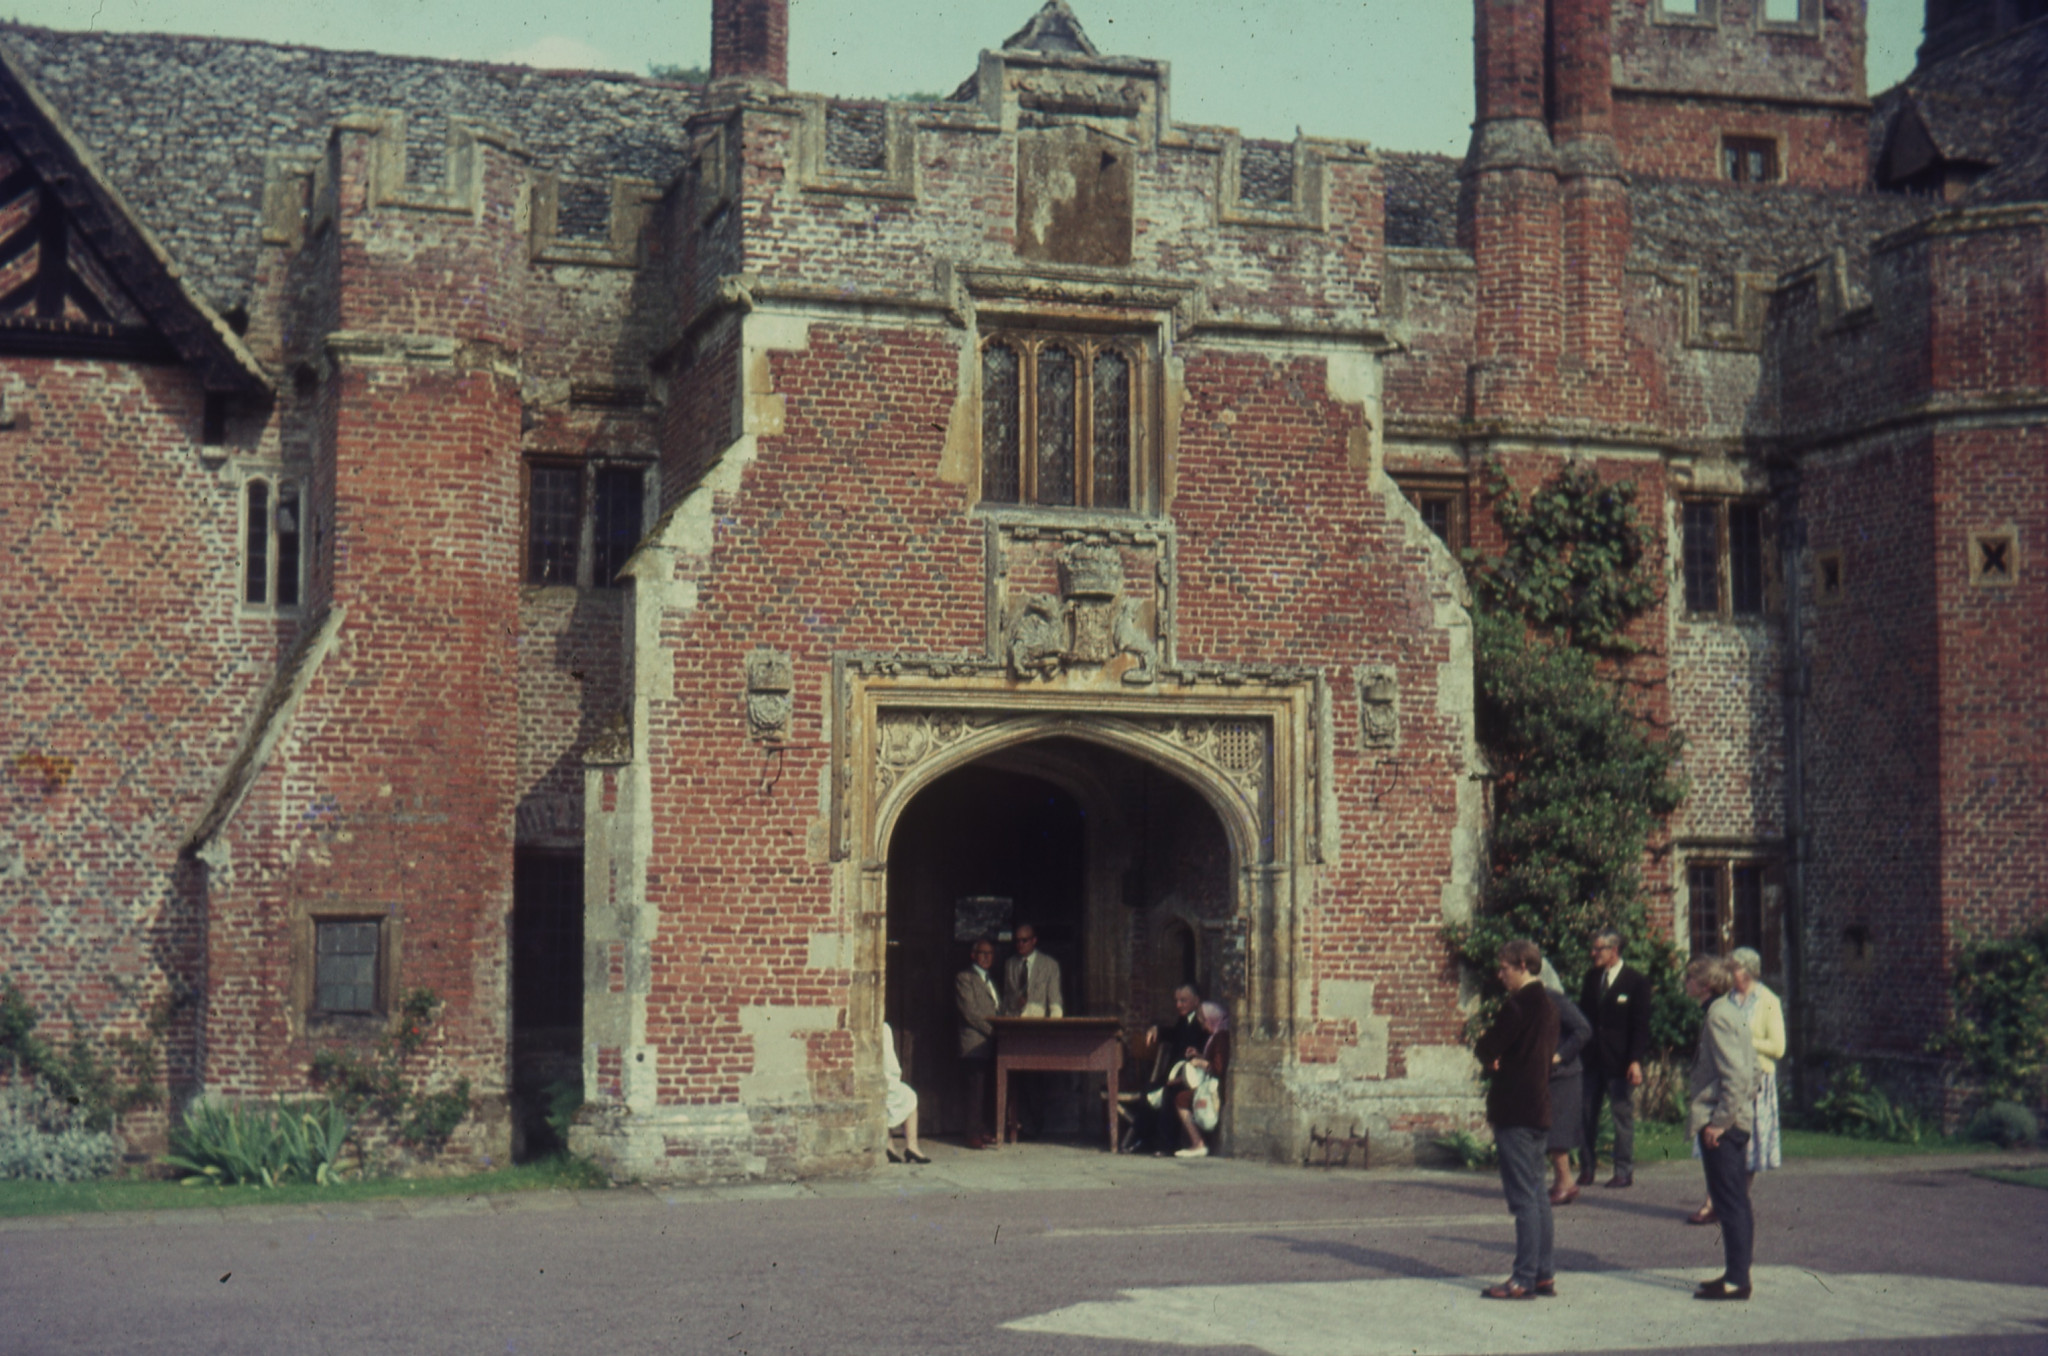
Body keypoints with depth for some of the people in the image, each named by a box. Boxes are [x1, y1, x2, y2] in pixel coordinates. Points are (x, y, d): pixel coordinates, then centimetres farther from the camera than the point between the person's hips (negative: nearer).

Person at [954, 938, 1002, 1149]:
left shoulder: (991, 980, 24)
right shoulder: (963, 979, -1)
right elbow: (970, 1012, -10)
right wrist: (992, 1030, -14)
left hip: (992, 1044, 7)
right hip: (975, 1044, -7)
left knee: (987, 1091, 6)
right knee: (977, 1090, -9)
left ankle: (983, 1132, 12)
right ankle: (974, 1136, -7)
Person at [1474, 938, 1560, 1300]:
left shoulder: (1519, 1005, -15)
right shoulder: (1547, 1005, 14)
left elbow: (1487, 1049, -15)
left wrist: (1486, 1055, 8)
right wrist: (1498, 1059, 8)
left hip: (1515, 1113, -9)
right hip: (1539, 1109, 9)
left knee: (1523, 1196, -8)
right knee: (1536, 1194, 13)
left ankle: (1524, 1280, -7)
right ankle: (1543, 1274, 16)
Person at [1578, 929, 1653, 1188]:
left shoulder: (1636, 981, -4)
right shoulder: (1592, 977, 11)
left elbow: (1641, 1025, -6)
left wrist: (1636, 1060, -13)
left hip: (1620, 1062, -5)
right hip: (1591, 1060, 5)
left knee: (1623, 1116, 3)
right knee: (1585, 1114, 4)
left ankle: (1624, 1172, 10)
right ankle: (1587, 1169, 13)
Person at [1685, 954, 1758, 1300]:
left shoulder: (1718, 1016, -16)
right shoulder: (1729, 1012, 14)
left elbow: (1736, 1074, -23)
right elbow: (1748, 1069, 19)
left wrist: (1718, 1121, -19)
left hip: (1721, 1126, -10)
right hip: (1736, 1121, 10)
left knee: (1730, 1203, -6)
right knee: (1735, 1202, 13)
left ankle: (1736, 1280, -3)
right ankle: (1736, 1273, 20)